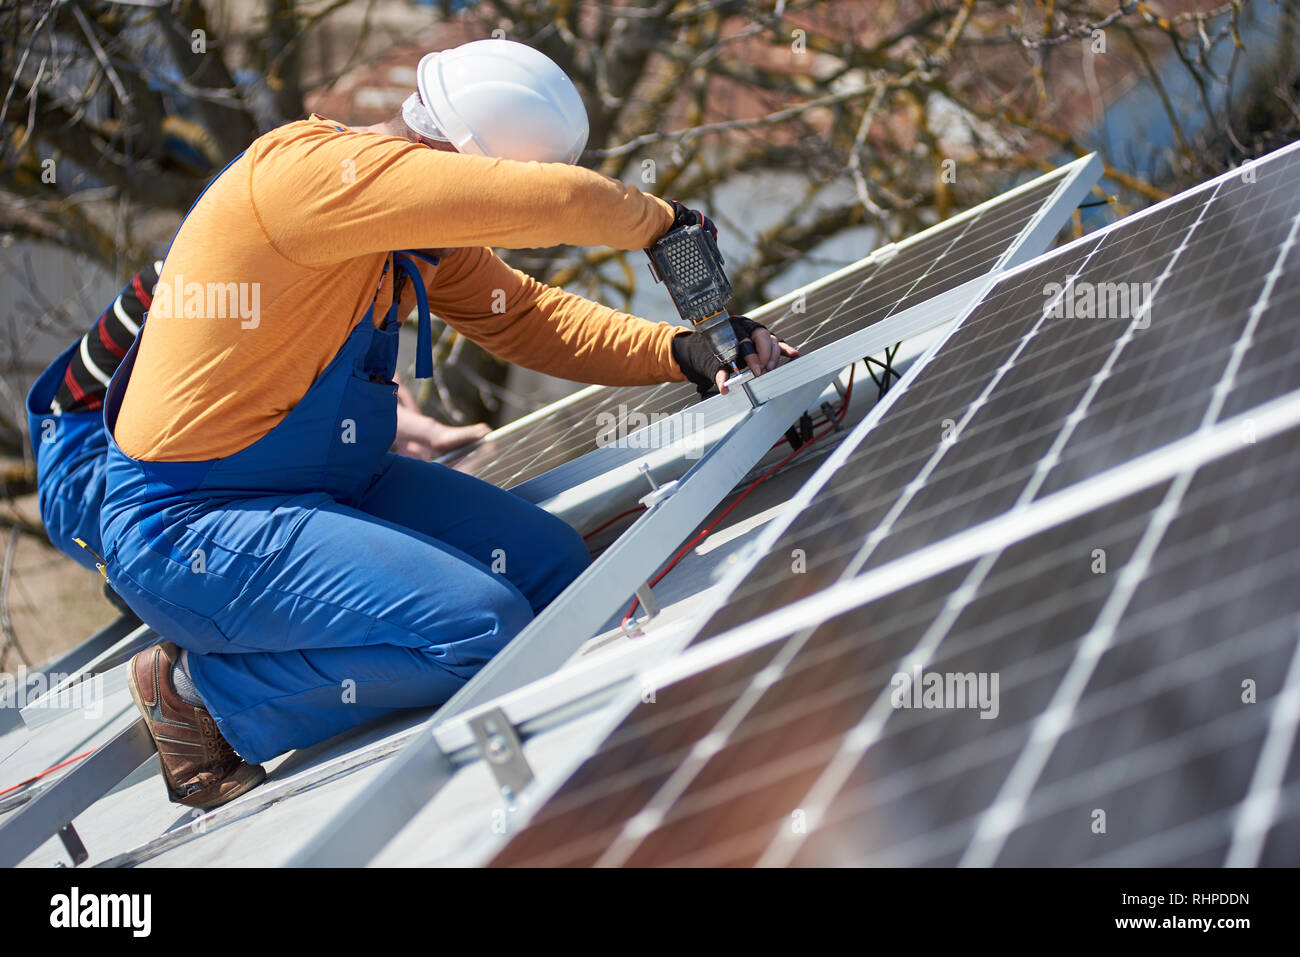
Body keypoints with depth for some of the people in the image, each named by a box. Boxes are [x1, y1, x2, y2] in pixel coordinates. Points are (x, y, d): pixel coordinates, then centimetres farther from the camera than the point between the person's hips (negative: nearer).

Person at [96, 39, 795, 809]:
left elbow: (523, 316, 10)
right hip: (188, 524, -10)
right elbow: (550, 202, -32)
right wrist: (656, 221, -13)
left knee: (553, 566, 5)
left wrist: (679, 351, -3)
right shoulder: (305, 168, -25)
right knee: (485, 627, -21)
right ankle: (205, 691, -4)